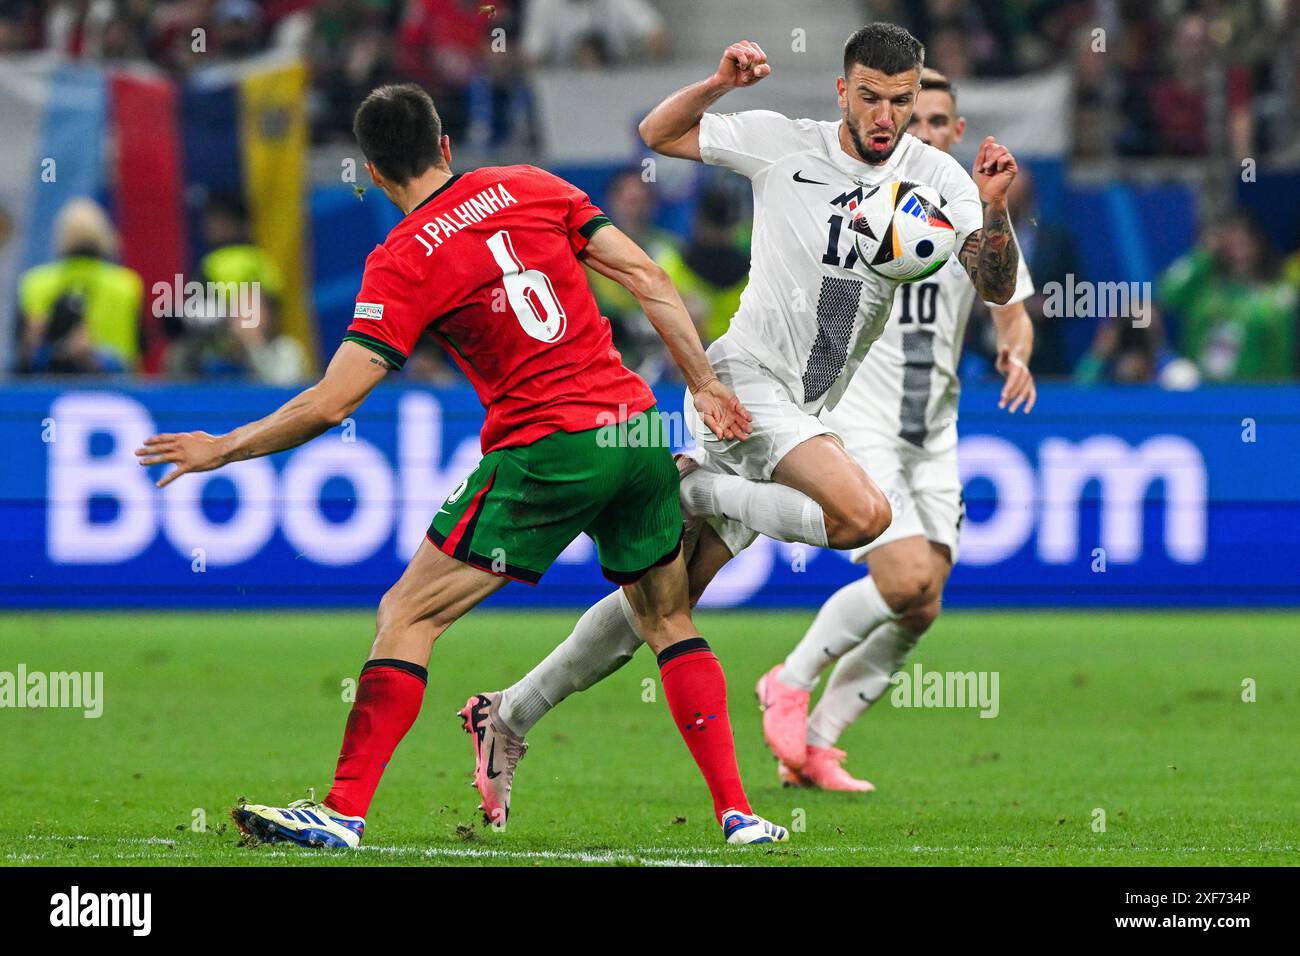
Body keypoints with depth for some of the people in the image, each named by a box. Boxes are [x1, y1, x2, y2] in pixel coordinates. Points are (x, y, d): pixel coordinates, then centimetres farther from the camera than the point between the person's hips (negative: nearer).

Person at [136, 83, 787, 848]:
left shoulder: (401, 261, -5)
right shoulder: (529, 187, 9)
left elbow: (331, 404, -9)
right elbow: (647, 278, 5)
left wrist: (222, 449, 3)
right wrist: (705, 384, 11)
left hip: (544, 452, -5)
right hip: (636, 426, 5)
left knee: (408, 615, 1)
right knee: (669, 619, 21)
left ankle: (344, 811, -5)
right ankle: (738, 812, 14)